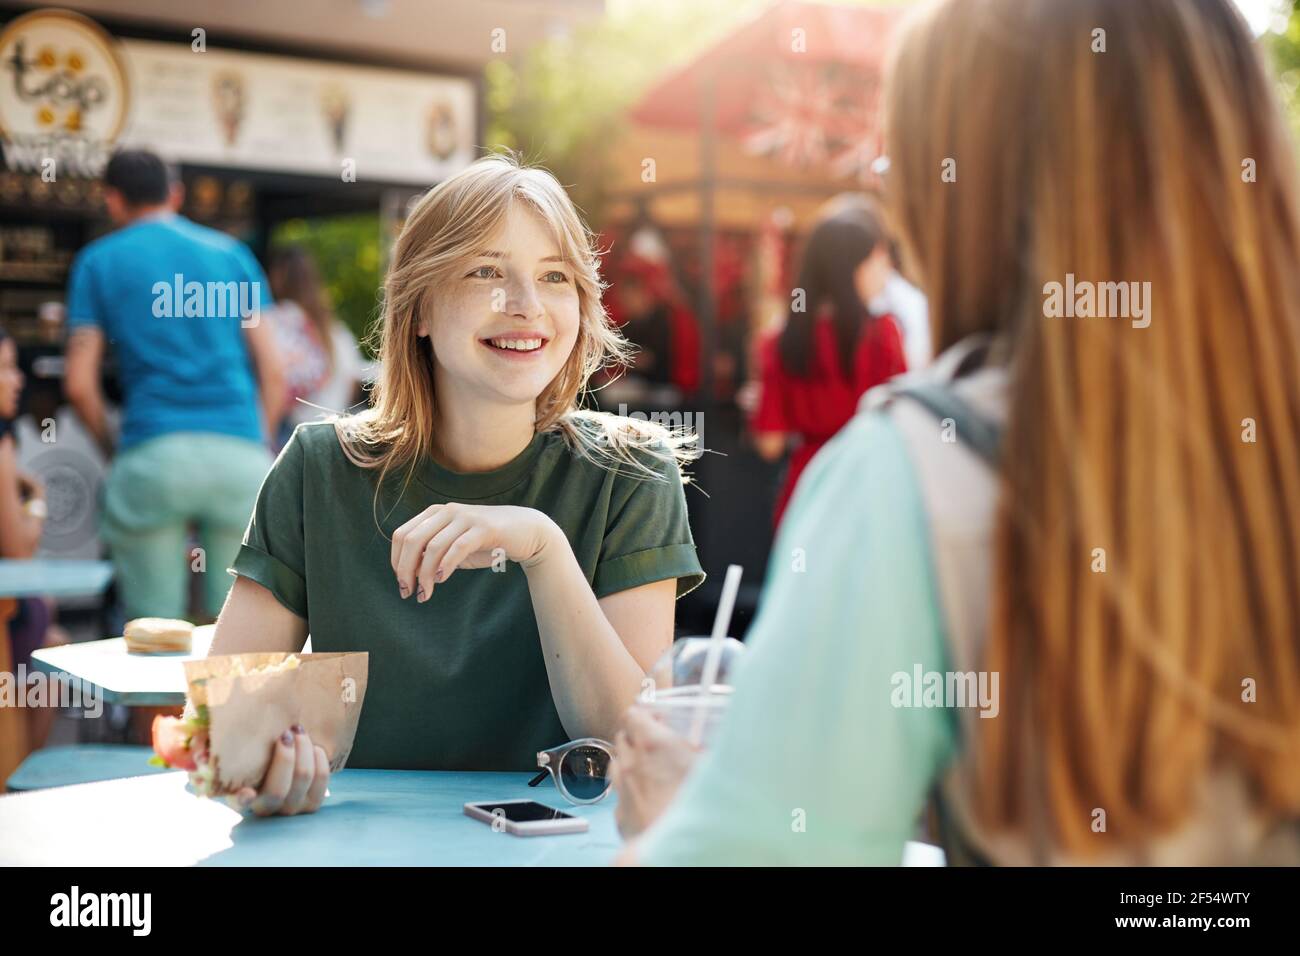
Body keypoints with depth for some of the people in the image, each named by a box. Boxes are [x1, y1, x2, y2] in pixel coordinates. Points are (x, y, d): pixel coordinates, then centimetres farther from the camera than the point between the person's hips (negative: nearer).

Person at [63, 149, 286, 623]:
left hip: (152, 454, -1)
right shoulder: (231, 252, 17)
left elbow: (79, 385, 4)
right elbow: (273, 373, 10)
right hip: (239, 451, 2)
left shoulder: (98, 261, 13)